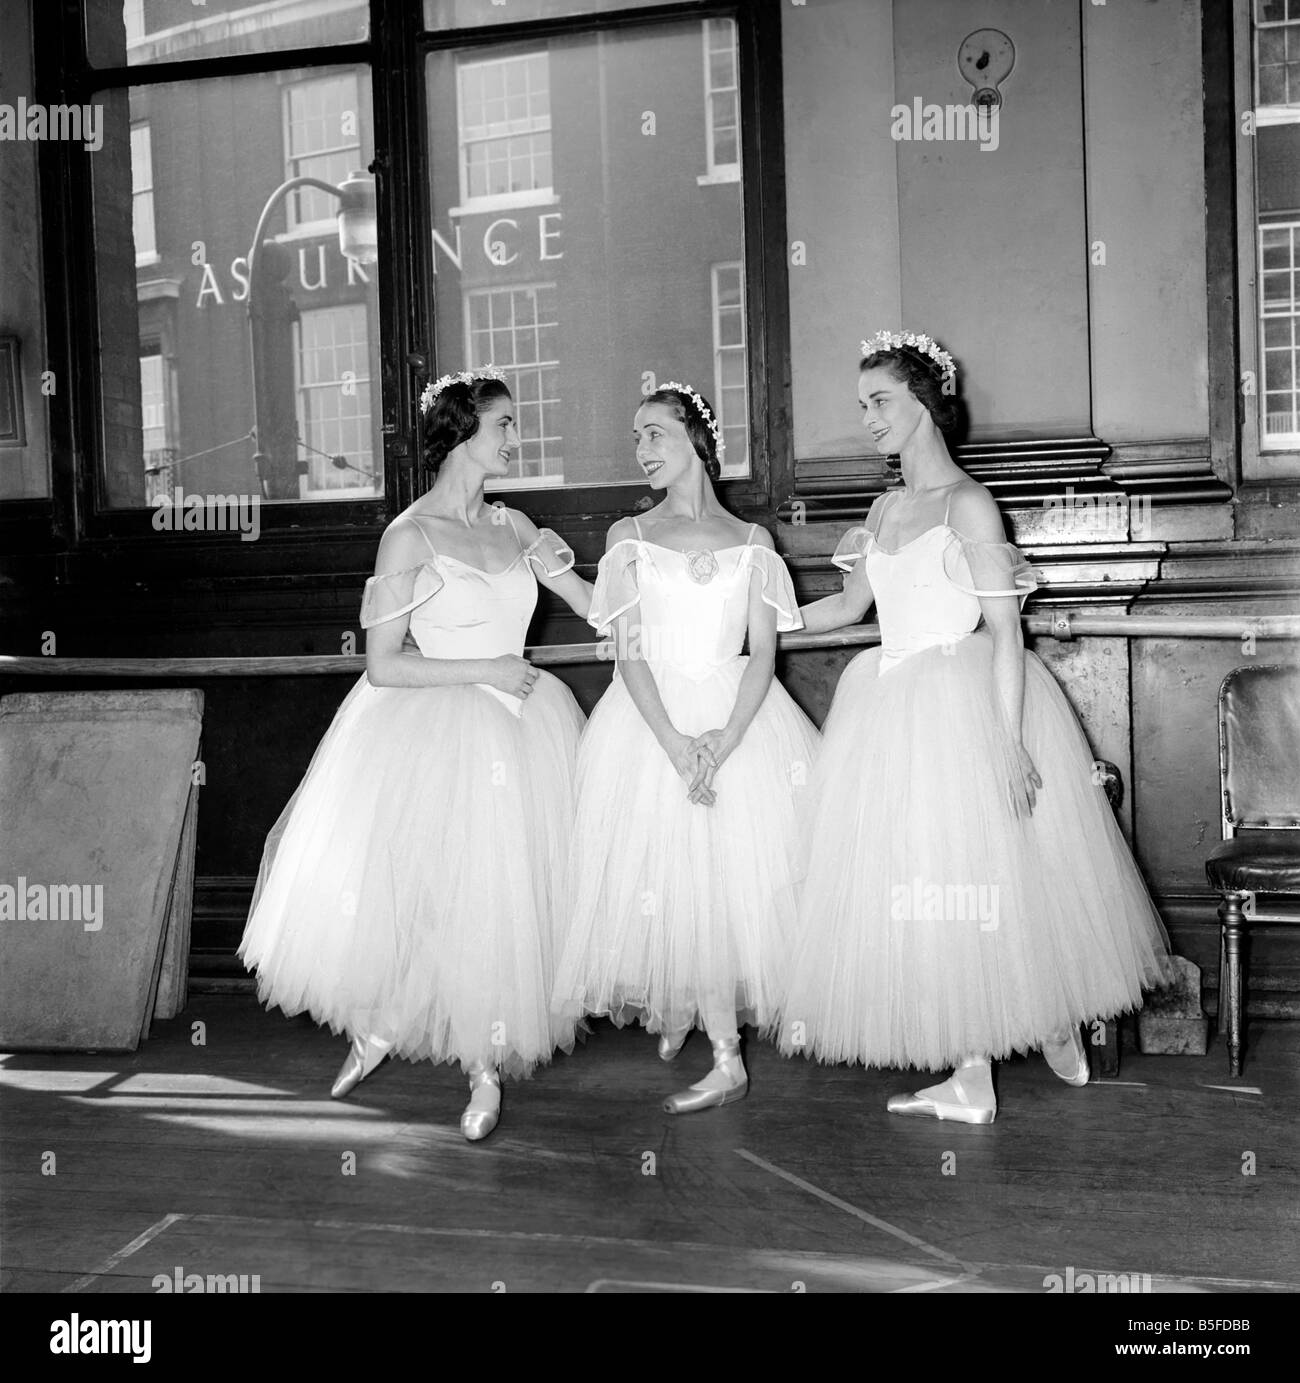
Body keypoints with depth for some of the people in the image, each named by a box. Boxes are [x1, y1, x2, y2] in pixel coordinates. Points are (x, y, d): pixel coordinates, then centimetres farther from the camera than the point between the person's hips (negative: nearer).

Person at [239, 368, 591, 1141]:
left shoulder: (513, 527, 8)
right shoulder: (411, 536, -9)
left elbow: (601, 606, 13)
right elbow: (383, 666, -11)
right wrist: (484, 669, -14)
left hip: (520, 729, 5)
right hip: (432, 737, -5)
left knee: (510, 892, 6)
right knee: (407, 888, -3)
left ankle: (486, 1067, 21)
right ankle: (377, 1028, 27)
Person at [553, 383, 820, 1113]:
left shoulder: (750, 541, 7)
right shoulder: (630, 536, 7)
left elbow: (764, 652, 0)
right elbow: (629, 651, -1)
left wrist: (724, 741, -15)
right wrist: (675, 743, -15)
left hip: (740, 718, 0)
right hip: (653, 721, 0)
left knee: (736, 875, -6)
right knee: (669, 878, -5)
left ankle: (689, 1012, 11)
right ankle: (726, 1055, 6)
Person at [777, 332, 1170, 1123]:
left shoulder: (967, 503, -8)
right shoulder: (885, 510, 13)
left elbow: (1005, 632, -13)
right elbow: (850, 606, 22)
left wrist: (1008, 741, -19)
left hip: (968, 707, -7)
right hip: (896, 714, 7)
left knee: (985, 876, -1)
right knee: (930, 887, 8)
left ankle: (1058, 1025, 20)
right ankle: (971, 1078, 18)